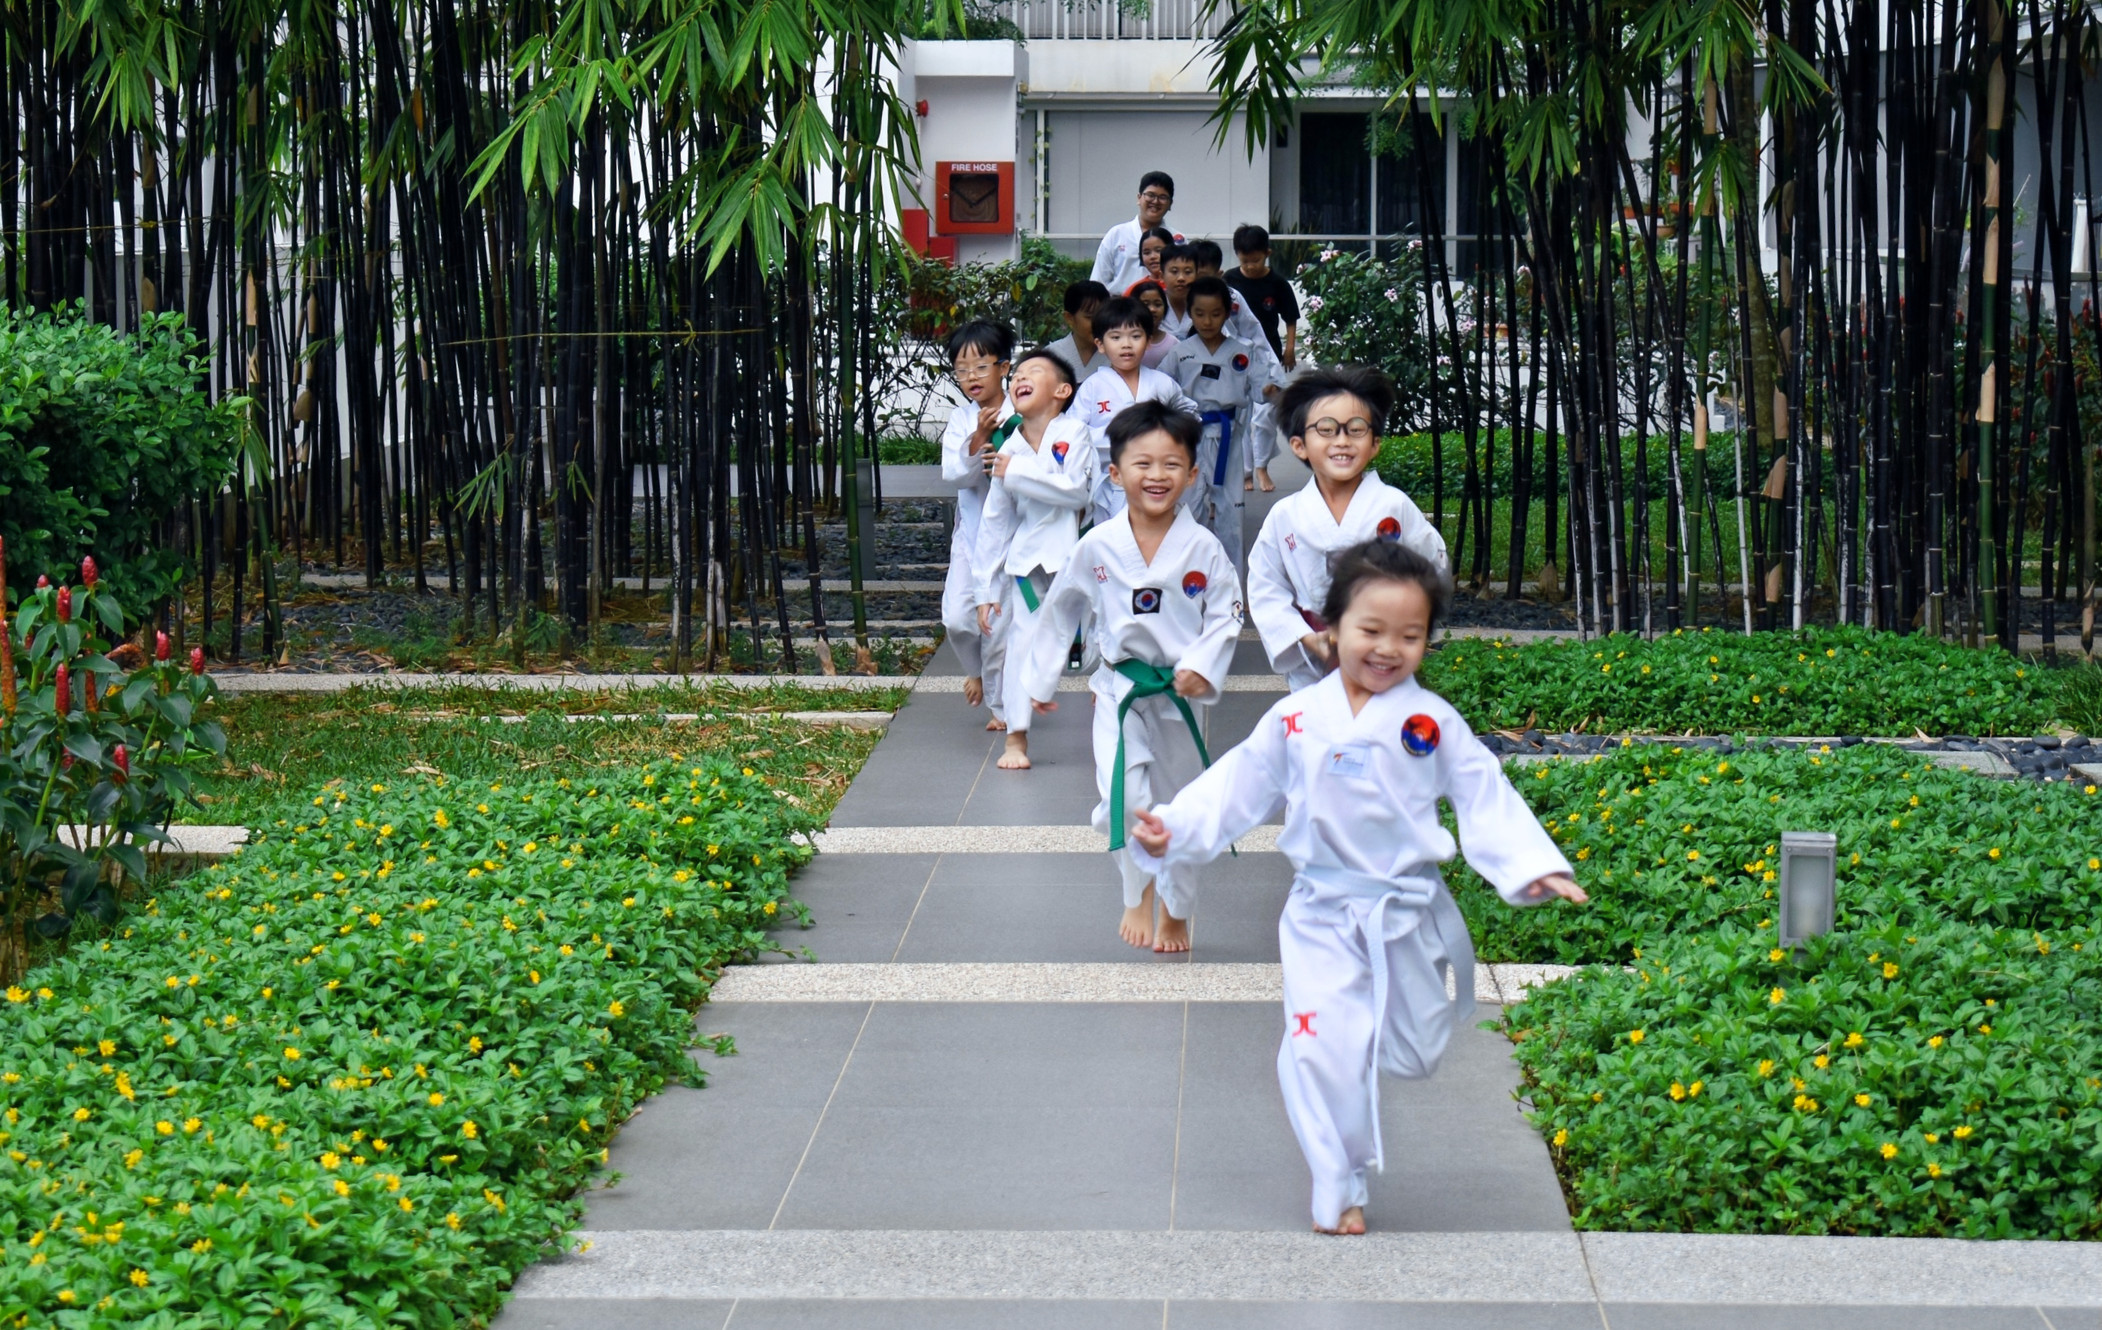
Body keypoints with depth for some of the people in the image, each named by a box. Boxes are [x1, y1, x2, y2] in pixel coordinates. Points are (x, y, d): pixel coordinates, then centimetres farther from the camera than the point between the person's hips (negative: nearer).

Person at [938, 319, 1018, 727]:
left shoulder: (1021, 417, -8)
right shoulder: (961, 418, 3)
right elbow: (954, 475, -9)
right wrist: (977, 441, -25)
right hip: (971, 531, 3)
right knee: (957, 617, -5)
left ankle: (1002, 705, 15)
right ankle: (979, 673, 26)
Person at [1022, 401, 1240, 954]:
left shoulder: (1202, 549, -9)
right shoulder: (1097, 547, -5)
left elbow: (1227, 613, -2)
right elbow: (1060, 613, 8)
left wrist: (1202, 665, -18)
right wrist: (1042, 681, 14)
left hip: (1179, 694, 0)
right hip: (1120, 690, 0)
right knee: (1123, 798, -17)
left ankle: (1176, 910, 31)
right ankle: (1139, 892, 6)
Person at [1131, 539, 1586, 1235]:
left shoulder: (1433, 722, -4)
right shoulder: (1294, 721, -3)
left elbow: (1486, 799, -1)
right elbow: (1235, 790, 3)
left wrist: (1532, 866, -12)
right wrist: (1171, 830, -10)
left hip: (1410, 914, 1)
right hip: (1323, 916, -1)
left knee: (1413, 1055, 10)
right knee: (1321, 1050, -12)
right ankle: (1338, 1190, 4)